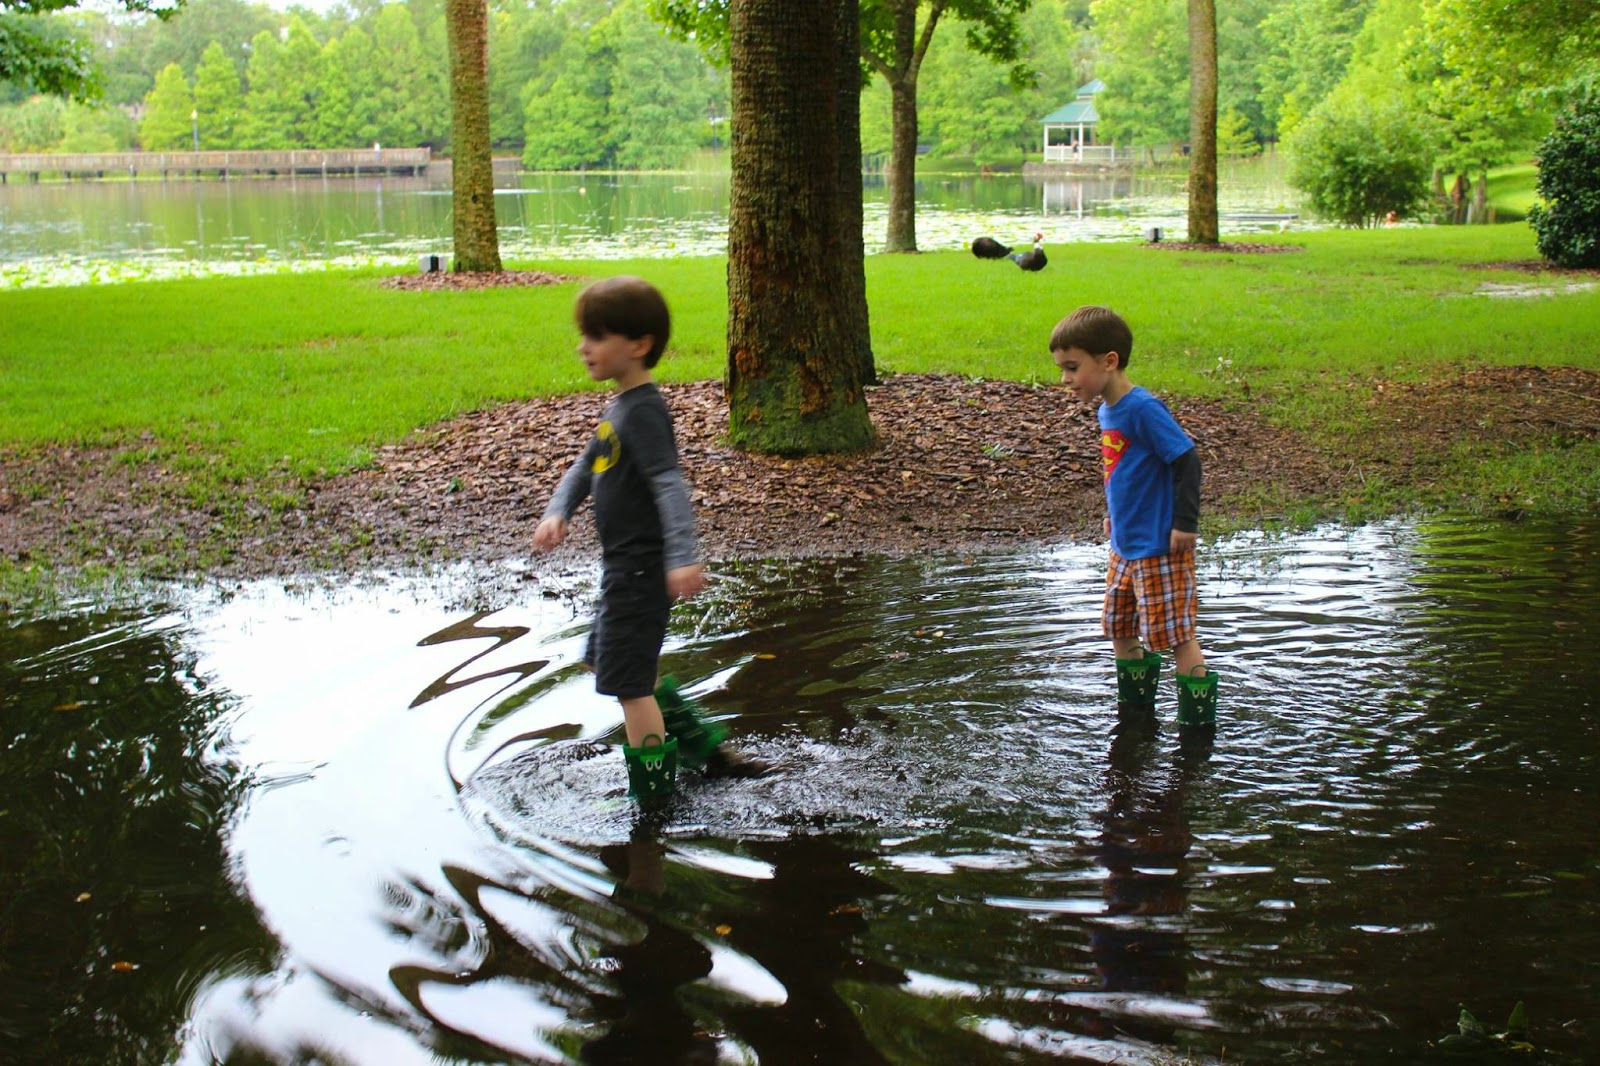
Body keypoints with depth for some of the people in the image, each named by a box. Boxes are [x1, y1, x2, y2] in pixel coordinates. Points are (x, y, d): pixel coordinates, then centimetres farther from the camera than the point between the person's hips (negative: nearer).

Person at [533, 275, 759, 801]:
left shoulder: (642, 410, -19)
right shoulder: (619, 406, 11)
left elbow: (669, 483, -29)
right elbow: (585, 466, 16)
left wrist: (683, 556, -39)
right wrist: (558, 512, -2)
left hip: (640, 569, -11)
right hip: (625, 565, 11)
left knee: (627, 681, -4)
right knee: (607, 661, 22)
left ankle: (654, 800, 8)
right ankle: (703, 744, 28)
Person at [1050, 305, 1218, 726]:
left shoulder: (1143, 408, -21)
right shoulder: (1107, 411, 7)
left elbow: (1186, 460, -21)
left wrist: (1185, 524, -20)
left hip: (1160, 548, -9)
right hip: (1125, 546, 9)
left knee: (1176, 633, -2)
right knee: (1119, 627, 17)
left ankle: (1199, 717, 9)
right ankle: (1135, 706, 33)